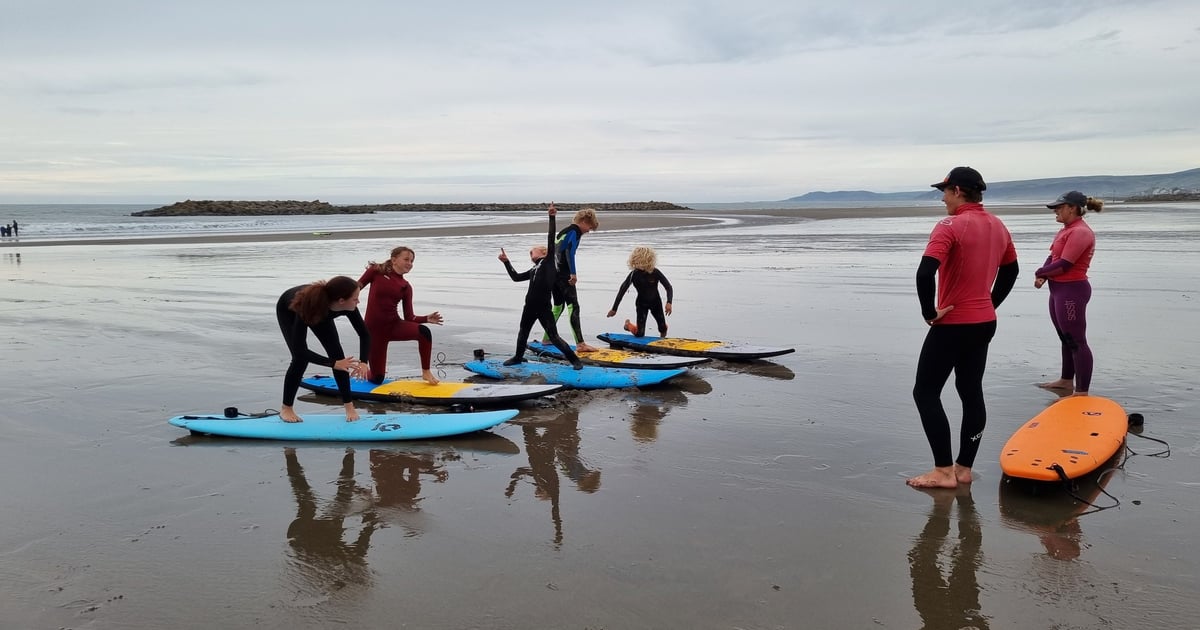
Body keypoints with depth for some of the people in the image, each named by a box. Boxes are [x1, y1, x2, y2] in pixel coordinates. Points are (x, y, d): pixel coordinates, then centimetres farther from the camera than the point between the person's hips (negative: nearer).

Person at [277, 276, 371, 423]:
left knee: (337, 353, -7)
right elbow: (300, 350, -45)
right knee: (301, 359, -17)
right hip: (288, 311, -4)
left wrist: (363, 362, -37)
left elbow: (364, 334, -22)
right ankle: (286, 408, 1)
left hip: (320, 312, 4)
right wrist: (333, 364, -48)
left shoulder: (347, 306, -35)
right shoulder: (307, 307, -47)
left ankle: (348, 405, 4)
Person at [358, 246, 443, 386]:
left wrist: (426, 318, -16)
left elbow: (409, 317, 0)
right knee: (377, 379, 1)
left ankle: (426, 372, -13)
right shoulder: (376, 271, -3)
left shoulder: (406, 287, 4)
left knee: (424, 332, -30)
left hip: (395, 325, 2)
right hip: (374, 328, -2)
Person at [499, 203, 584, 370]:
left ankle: (574, 359, 2)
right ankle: (518, 357, 43)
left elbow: (551, 240, -10)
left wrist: (552, 218, -14)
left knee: (554, 337, -7)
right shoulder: (533, 270, 14)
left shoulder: (549, 262, -3)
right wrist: (506, 262, 21)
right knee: (523, 332, 22)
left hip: (544, 308, -8)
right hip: (530, 307, 8)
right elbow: (516, 277, 24)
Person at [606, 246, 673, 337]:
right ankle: (628, 325, 28)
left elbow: (669, 287, -19)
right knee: (639, 334, -7)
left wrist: (669, 303, -36)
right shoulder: (634, 274, -23)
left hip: (656, 303, 1)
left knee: (663, 329, 8)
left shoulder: (655, 272, -22)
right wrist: (614, 309, -14)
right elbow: (622, 290, -15)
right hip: (642, 304, -1)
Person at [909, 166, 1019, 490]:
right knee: (971, 392, 13)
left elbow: (925, 273, -29)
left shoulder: (950, 226, -17)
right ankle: (964, 468, 18)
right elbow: (1010, 271, 21)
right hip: (984, 323, 8)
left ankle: (944, 471, 0)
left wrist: (929, 312, -18)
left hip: (952, 325, -8)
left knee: (925, 393, 1)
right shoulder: (998, 226, 9)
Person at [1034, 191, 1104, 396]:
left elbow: (1063, 264, -22)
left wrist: (1039, 273, -7)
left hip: (1072, 290, -11)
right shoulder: (1067, 230, 15)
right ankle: (1066, 381, 34)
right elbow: (1052, 257, 13)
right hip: (1059, 289, 11)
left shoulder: (1080, 232, -17)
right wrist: (1043, 277, -5)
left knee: (1076, 341, -8)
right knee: (1066, 339, 20)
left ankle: (1082, 393, -5)